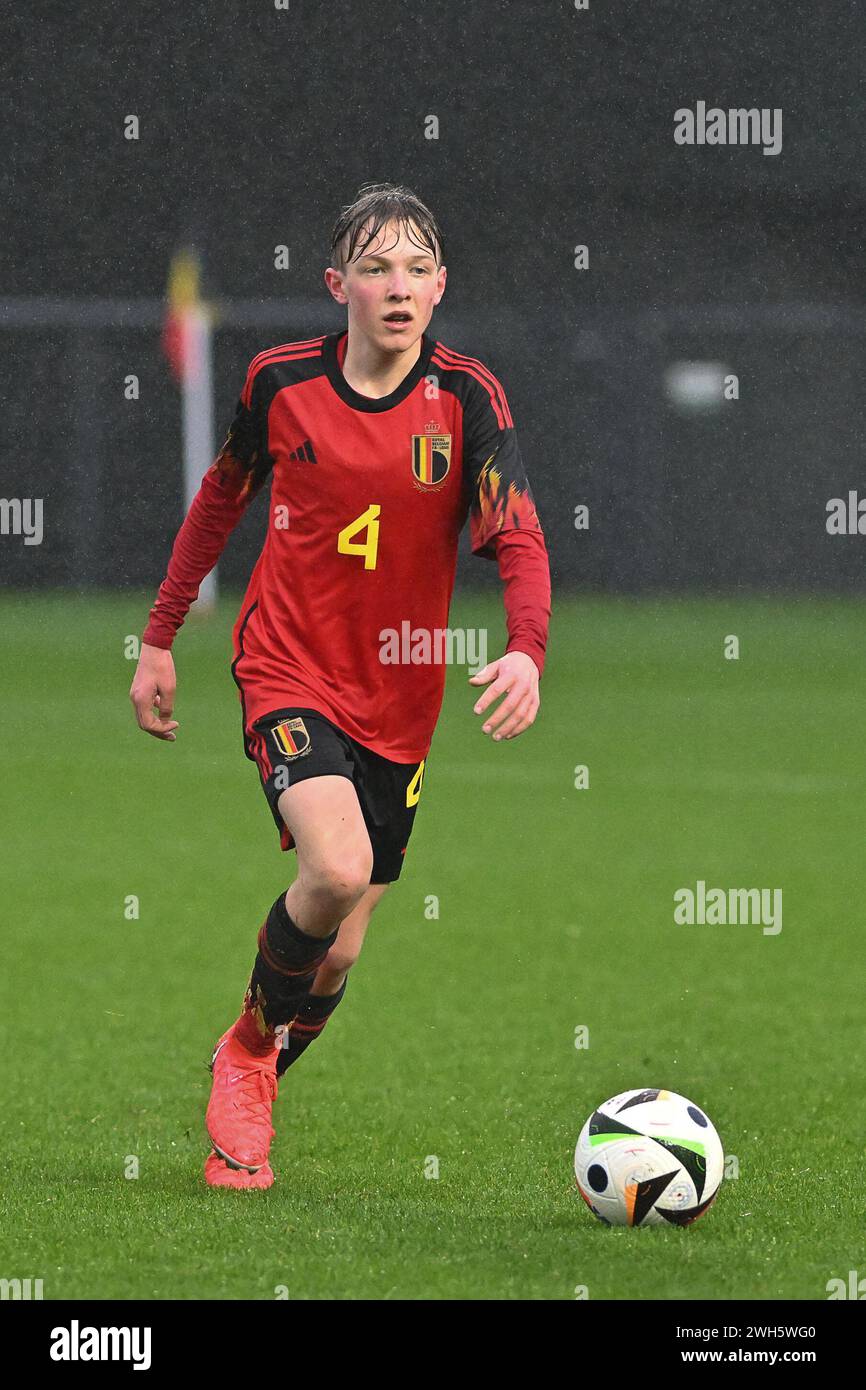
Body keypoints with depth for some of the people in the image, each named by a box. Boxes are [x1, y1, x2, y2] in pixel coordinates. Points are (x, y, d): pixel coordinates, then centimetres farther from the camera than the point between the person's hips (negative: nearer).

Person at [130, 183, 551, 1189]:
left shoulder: (466, 397, -8)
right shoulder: (281, 381, -5)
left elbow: (516, 538, -17)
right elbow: (221, 499, 12)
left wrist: (526, 650, -36)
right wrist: (159, 638, 15)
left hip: (397, 699, 2)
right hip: (287, 668, -2)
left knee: (338, 953, 6)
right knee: (336, 869, -27)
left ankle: (247, 1090, 35)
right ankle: (248, 1047, 1)